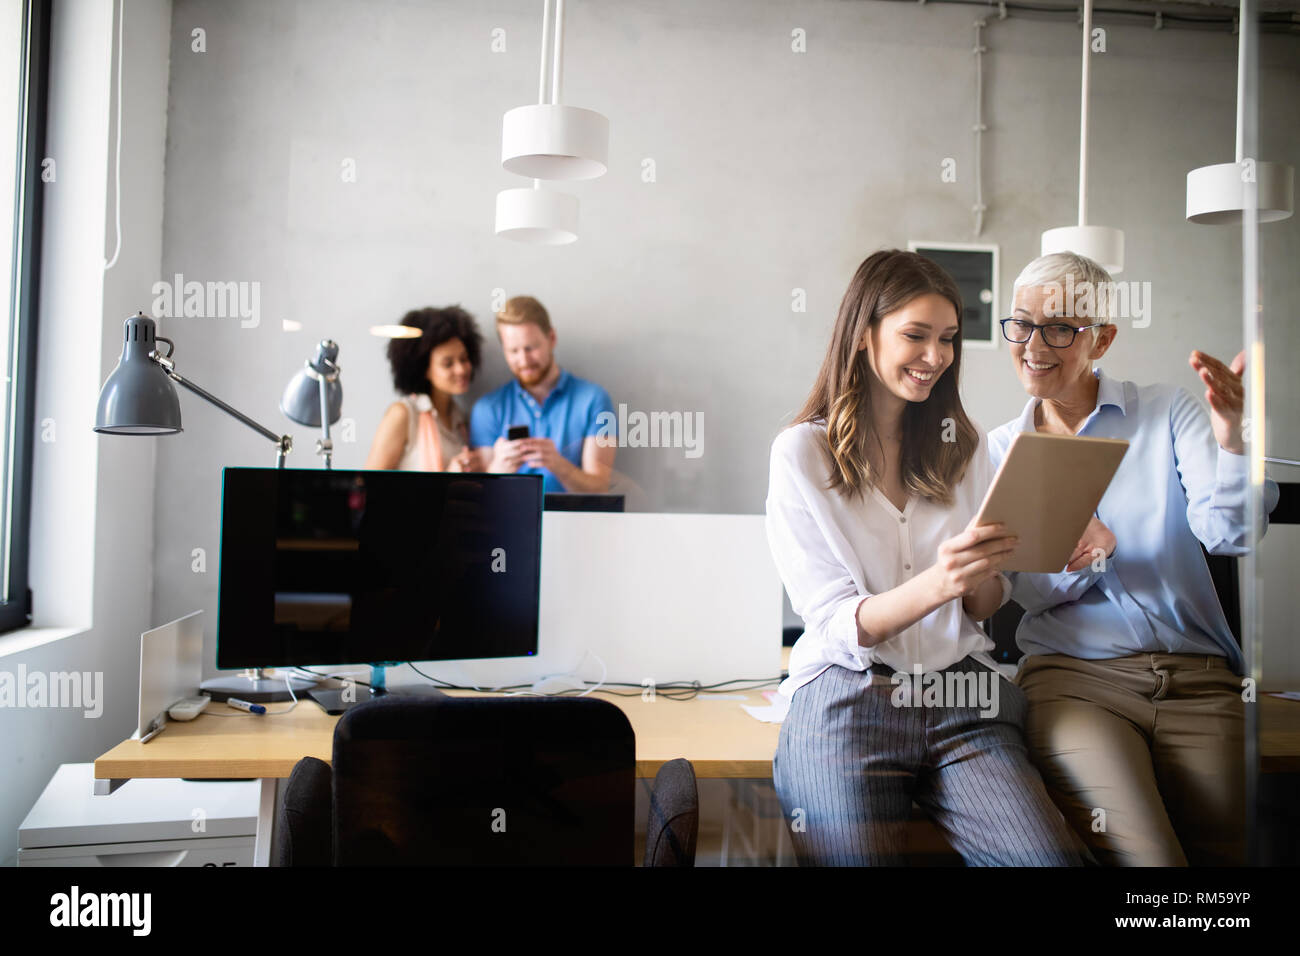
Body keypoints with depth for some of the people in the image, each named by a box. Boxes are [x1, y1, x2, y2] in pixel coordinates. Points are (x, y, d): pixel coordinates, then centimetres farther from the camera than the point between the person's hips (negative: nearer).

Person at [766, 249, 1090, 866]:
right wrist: (937, 583, -25)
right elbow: (838, 627, -7)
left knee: (1053, 857, -19)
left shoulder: (962, 444, 13)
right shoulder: (801, 452, -1)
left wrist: (985, 569, -11)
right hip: (846, 695, -3)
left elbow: (983, 609, 13)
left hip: (960, 696, 3)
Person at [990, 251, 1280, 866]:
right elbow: (1027, 589, 5)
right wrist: (1081, 557, -17)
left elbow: (1227, 533, -7)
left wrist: (1232, 440, -27)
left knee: (1224, 850, -16)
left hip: (1196, 678, 1)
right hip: (1073, 677, 0)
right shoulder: (1001, 449, 11)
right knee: (1144, 857, -22)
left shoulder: (1166, 413, 8)